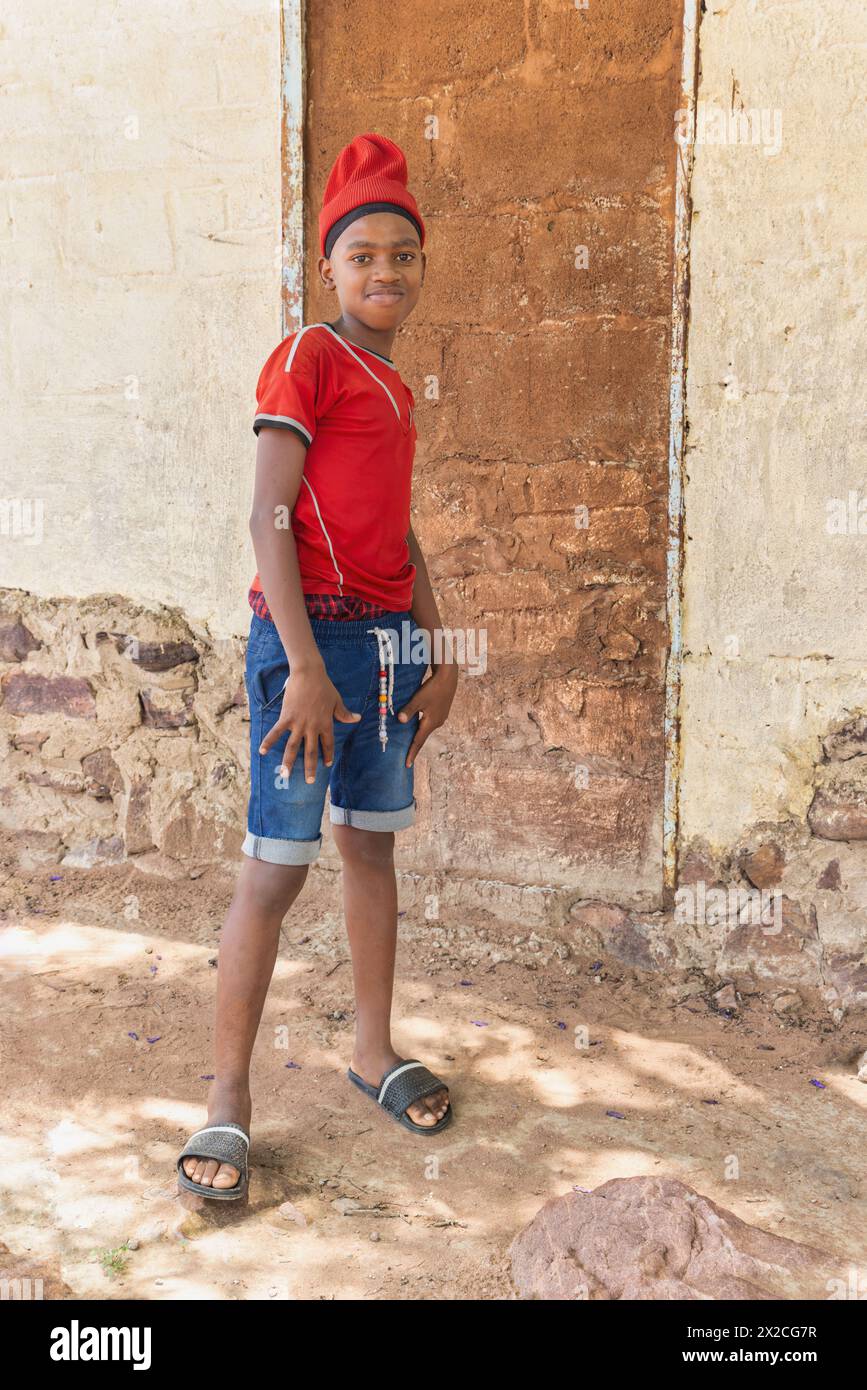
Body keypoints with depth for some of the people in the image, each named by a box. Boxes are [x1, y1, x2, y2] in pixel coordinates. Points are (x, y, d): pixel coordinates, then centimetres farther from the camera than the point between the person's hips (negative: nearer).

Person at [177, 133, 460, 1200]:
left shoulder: (395, 389, 16)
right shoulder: (306, 359, -7)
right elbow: (268, 517, -14)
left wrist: (436, 657, 13)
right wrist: (304, 665, -20)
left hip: (391, 641, 8)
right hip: (309, 635, -8)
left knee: (373, 843, 15)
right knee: (276, 866, -5)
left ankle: (373, 1050, 29)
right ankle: (228, 1096, 7)